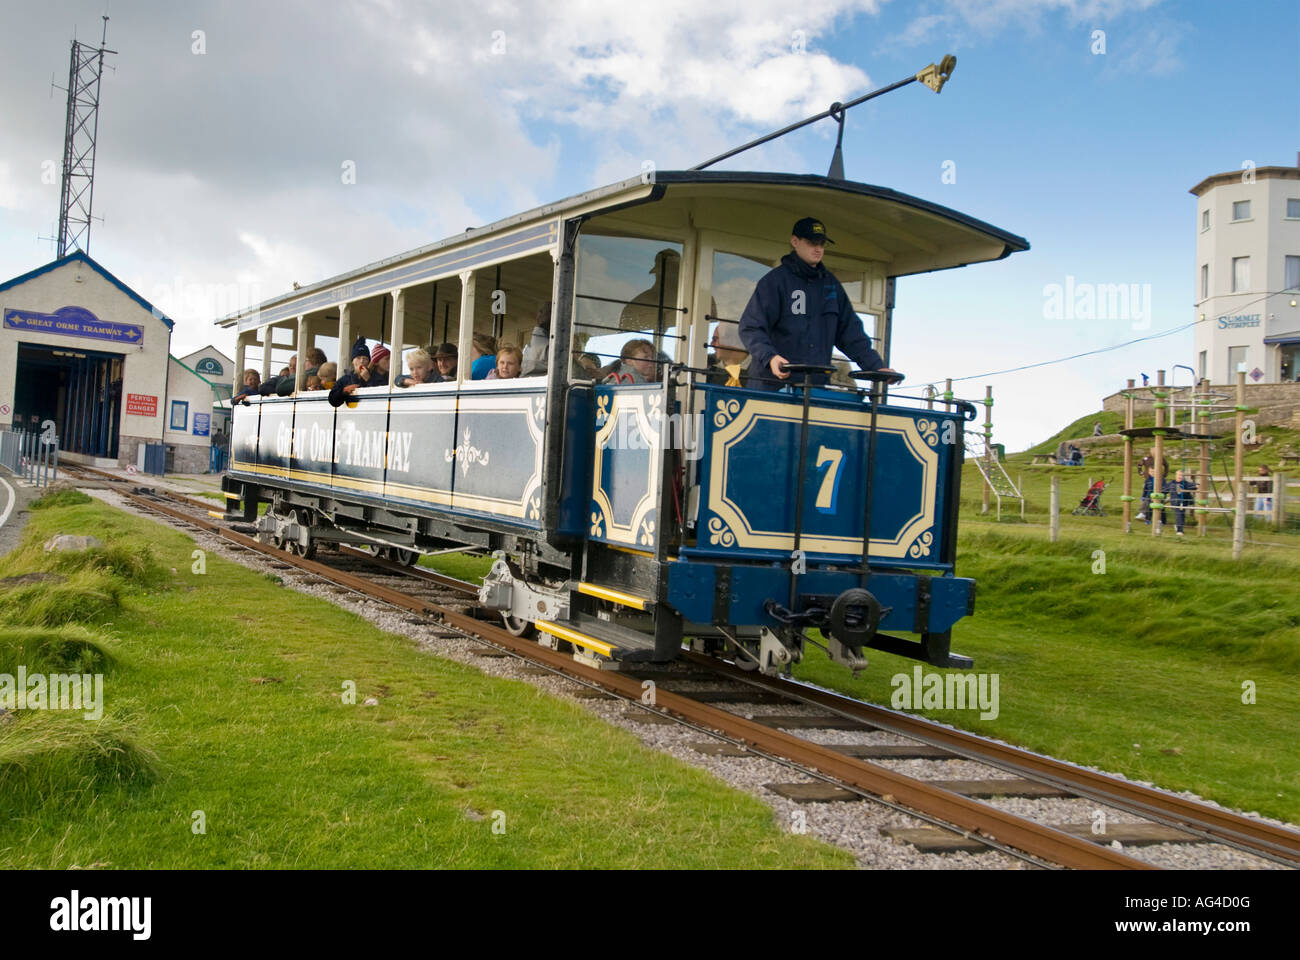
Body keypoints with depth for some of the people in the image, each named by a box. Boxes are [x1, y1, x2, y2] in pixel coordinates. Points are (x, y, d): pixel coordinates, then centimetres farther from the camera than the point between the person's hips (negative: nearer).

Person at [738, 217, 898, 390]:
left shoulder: (830, 283, 16)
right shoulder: (775, 280, -2)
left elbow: (849, 330, 16)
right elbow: (751, 328, -10)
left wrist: (876, 366, 5)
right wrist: (769, 357, -28)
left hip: (817, 386, 4)